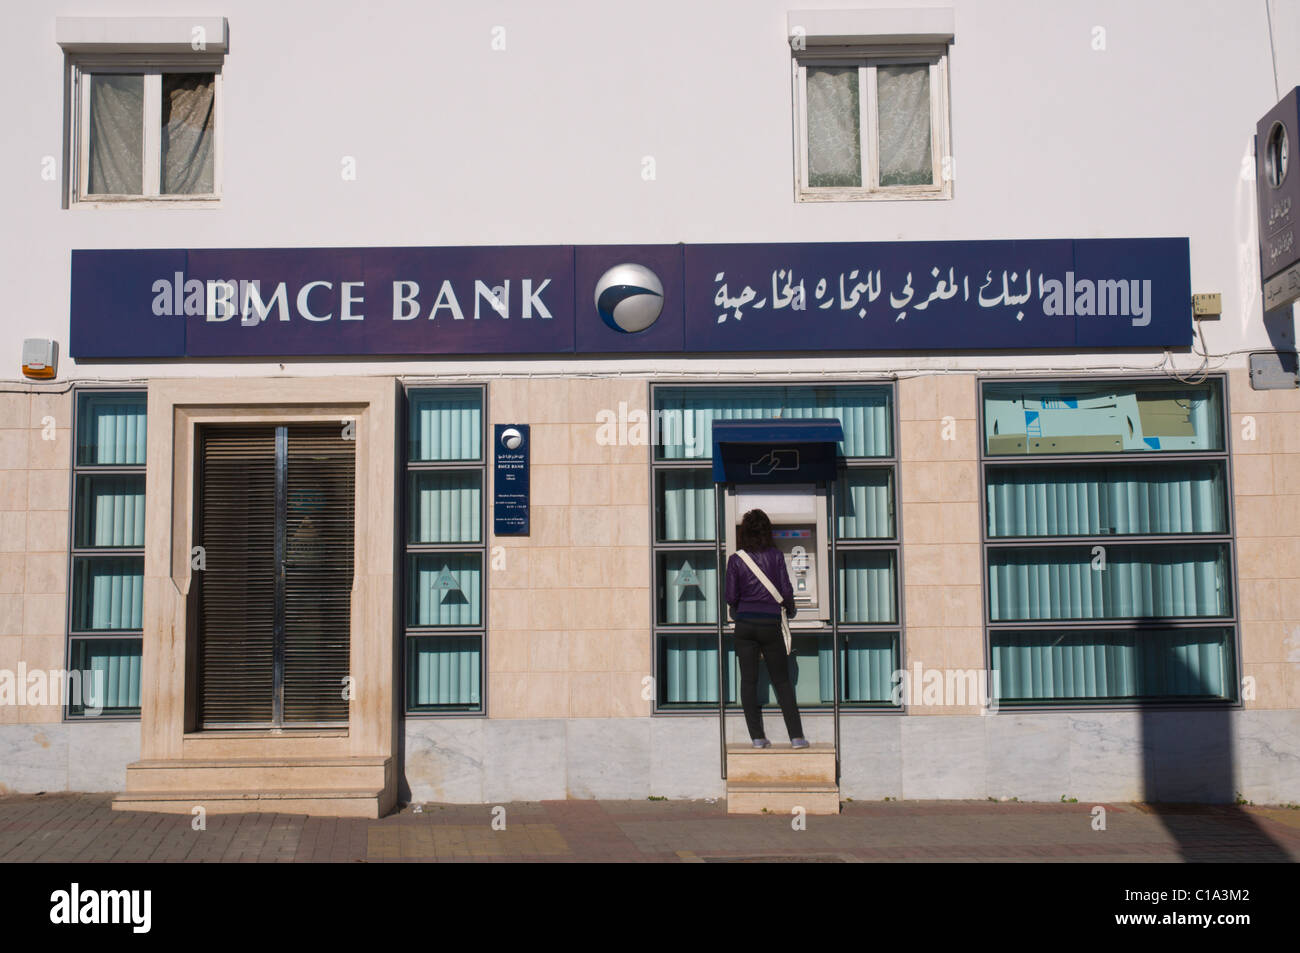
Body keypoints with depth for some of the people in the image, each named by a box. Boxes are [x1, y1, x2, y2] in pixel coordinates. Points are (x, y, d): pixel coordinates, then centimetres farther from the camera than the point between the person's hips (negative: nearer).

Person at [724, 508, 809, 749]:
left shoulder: (735, 560, 0)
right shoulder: (776, 556, -1)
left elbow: (731, 597, 1)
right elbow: (786, 591, -1)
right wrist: (790, 610, 19)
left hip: (745, 623, 0)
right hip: (770, 623, 0)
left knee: (748, 681, 6)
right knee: (782, 681, 7)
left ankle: (757, 736, 4)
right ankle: (796, 736, 4)